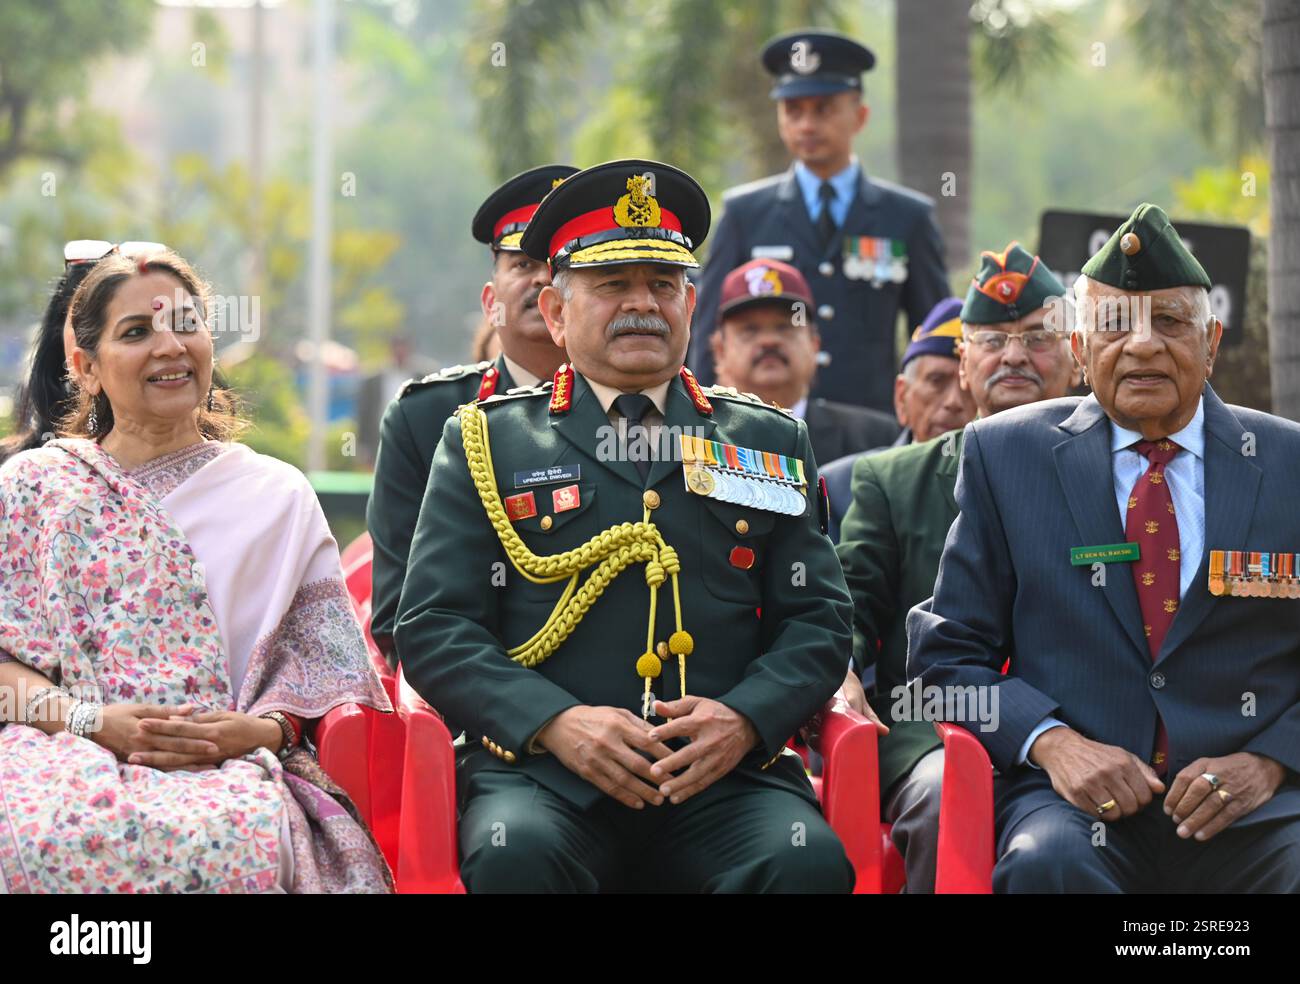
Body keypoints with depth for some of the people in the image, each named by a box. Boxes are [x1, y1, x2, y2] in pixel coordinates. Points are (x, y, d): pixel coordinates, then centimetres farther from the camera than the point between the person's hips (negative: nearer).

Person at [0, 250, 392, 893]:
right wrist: (92, 720, -12)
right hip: (62, 750, 0)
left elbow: (324, 669, 11)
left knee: (231, 840, -40)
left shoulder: (278, 496, 17)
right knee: (52, 834, -39)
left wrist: (258, 730, -11)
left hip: (229, 765, 0)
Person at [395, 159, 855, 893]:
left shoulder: (769, 443, 19)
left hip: (724, 778, 1)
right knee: (515, 855, -35)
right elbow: (432, 627, 5)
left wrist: (744, 718, -8)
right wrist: (556, 722, -12)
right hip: (544, 775, -1)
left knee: (808, 859, -30)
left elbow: (818, 620, 14)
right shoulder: (488, 443, 14)